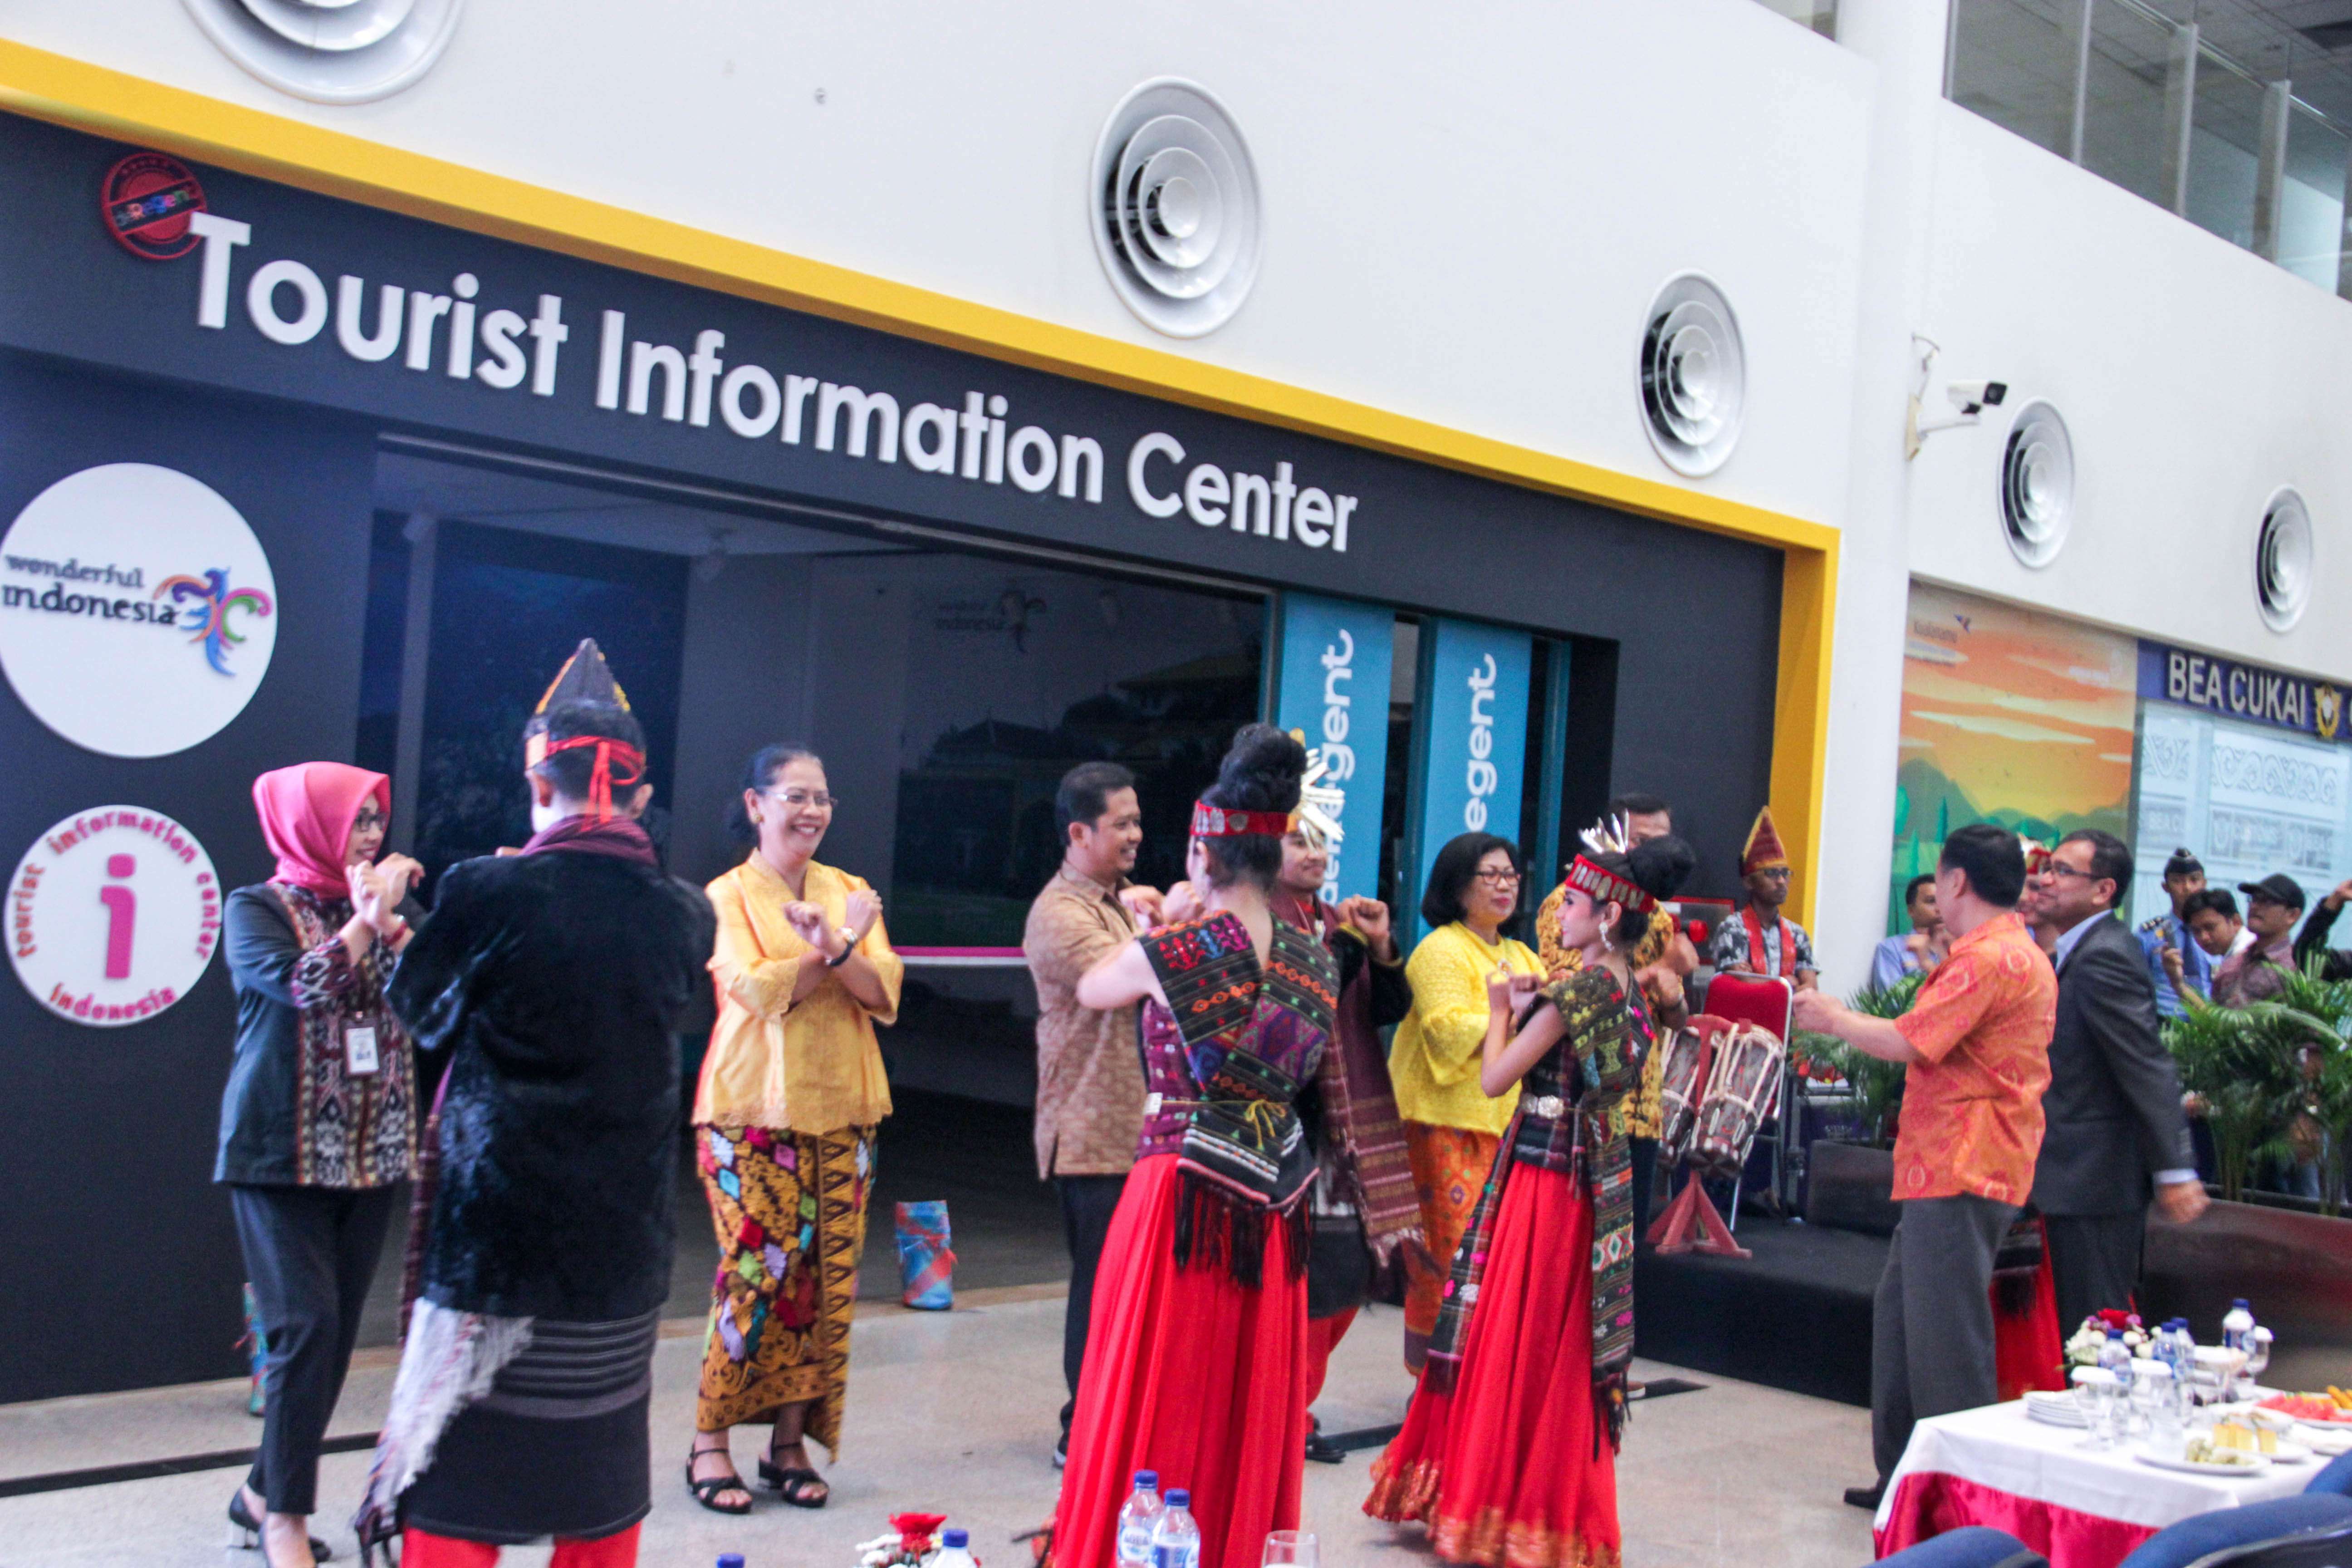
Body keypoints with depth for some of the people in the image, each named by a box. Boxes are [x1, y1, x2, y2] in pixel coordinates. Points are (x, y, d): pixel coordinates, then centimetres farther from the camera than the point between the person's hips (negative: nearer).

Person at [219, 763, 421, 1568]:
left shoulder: (382, 902, 11)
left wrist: (392, 921, -12)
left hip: (371, 1154, 5)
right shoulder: (256, 908, -3)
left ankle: (265, 1492, 23)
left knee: (337, 1333, 7)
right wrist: (363, 921, -16)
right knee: (306, 1326, -11)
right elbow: (301, 987, -20)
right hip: (284, 1154, -5)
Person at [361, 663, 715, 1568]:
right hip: (624, 1237, 4)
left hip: (495, 1226, -3)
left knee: (459, 1469, 5)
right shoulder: (684, 914, -5)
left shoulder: (487, 893, -14)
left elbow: (421, 1013, 1)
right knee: (600, 1446, 16)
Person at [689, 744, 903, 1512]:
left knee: (828, 1274, 2)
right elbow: (757, 990, -13)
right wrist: (837, 949, -17)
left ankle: (790, 1443, 12)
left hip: (840, 1110, 4)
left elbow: (883, 990, 0)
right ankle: (710, 1446, 5)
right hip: (754, 1111, -4)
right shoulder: (728, 895, 1)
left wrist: (836, 949, -18)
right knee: (756, 1273, -8)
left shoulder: (849, 892, 13)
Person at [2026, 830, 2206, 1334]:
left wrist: (2175, 1172, -22)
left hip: (2092, 1182, -10)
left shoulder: (2102, 958, -17)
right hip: (2090, 1178, 10)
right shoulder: (2090, 950, 14)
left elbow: (2149, 1070, -21)